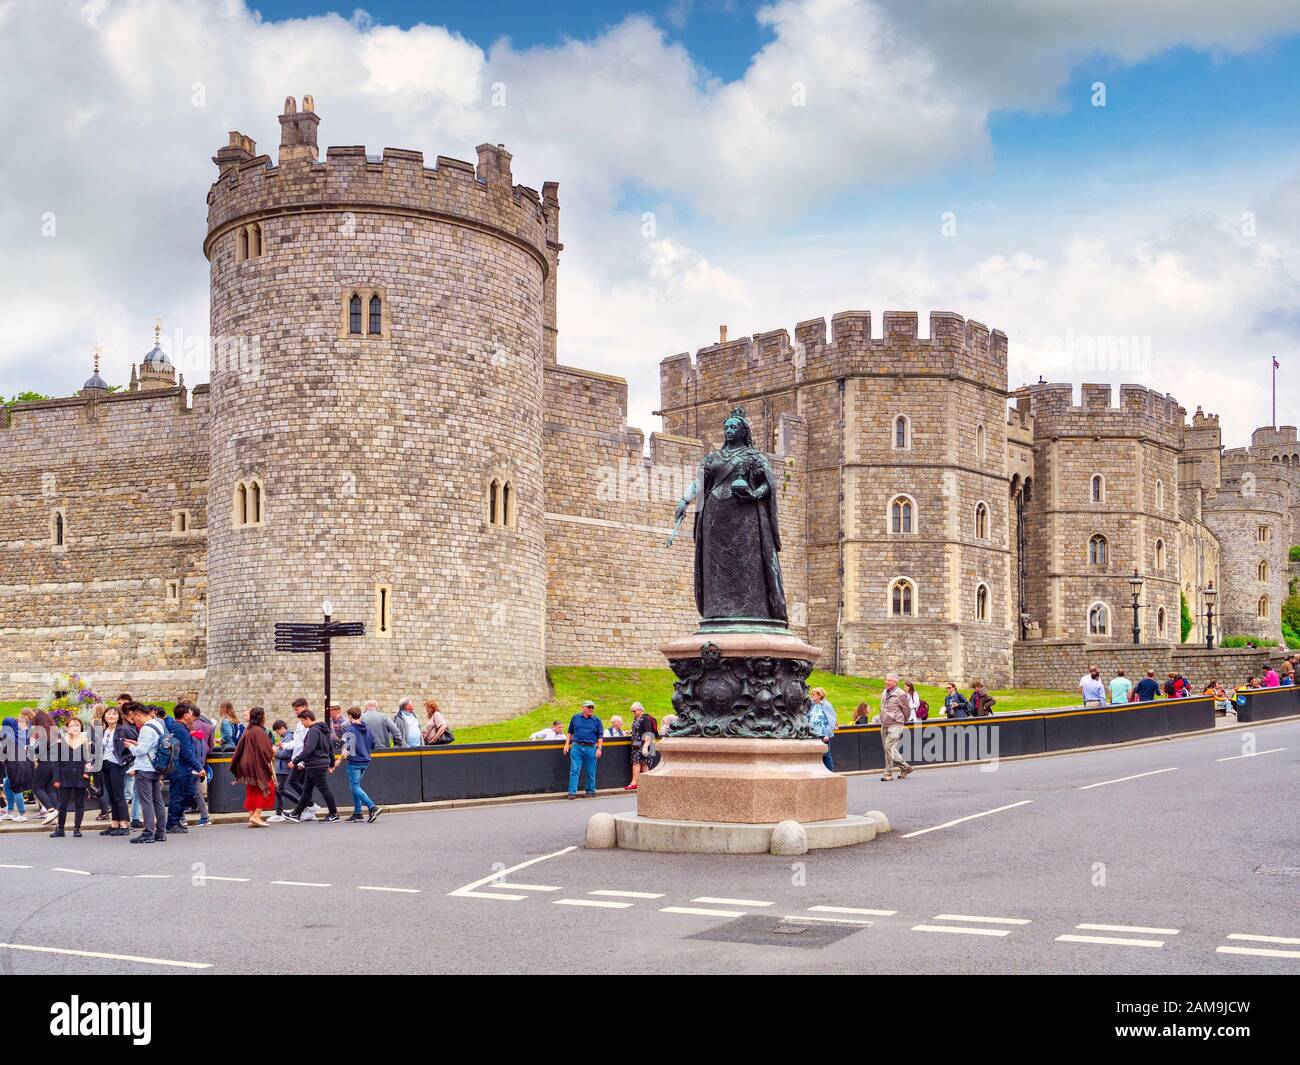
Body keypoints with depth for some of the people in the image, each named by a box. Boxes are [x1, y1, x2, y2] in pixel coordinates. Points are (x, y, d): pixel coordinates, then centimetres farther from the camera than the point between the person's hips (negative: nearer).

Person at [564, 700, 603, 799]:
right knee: (574, 770, -5)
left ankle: (590, 791, 19)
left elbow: (600, 736, 7)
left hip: (590, 748, 0)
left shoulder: (596, 720, 7)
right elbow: (570, 732, 16)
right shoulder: (575, 718, 9)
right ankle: (572, 792, -4)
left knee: (590, 771, 5)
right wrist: (567, 744, 8)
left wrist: (599, 748, -3)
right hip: (576, 747, 0)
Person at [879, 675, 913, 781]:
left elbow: (907, 710, -1)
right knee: (891, 749, 10)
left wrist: (901, 721, 10)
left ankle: (888, 773, -9)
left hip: (895, 725, -8)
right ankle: (905, 767, 24)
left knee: (889, 747, -15)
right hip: (884, 725, 8)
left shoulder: (900, 694, -9)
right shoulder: (885, 693, 13)